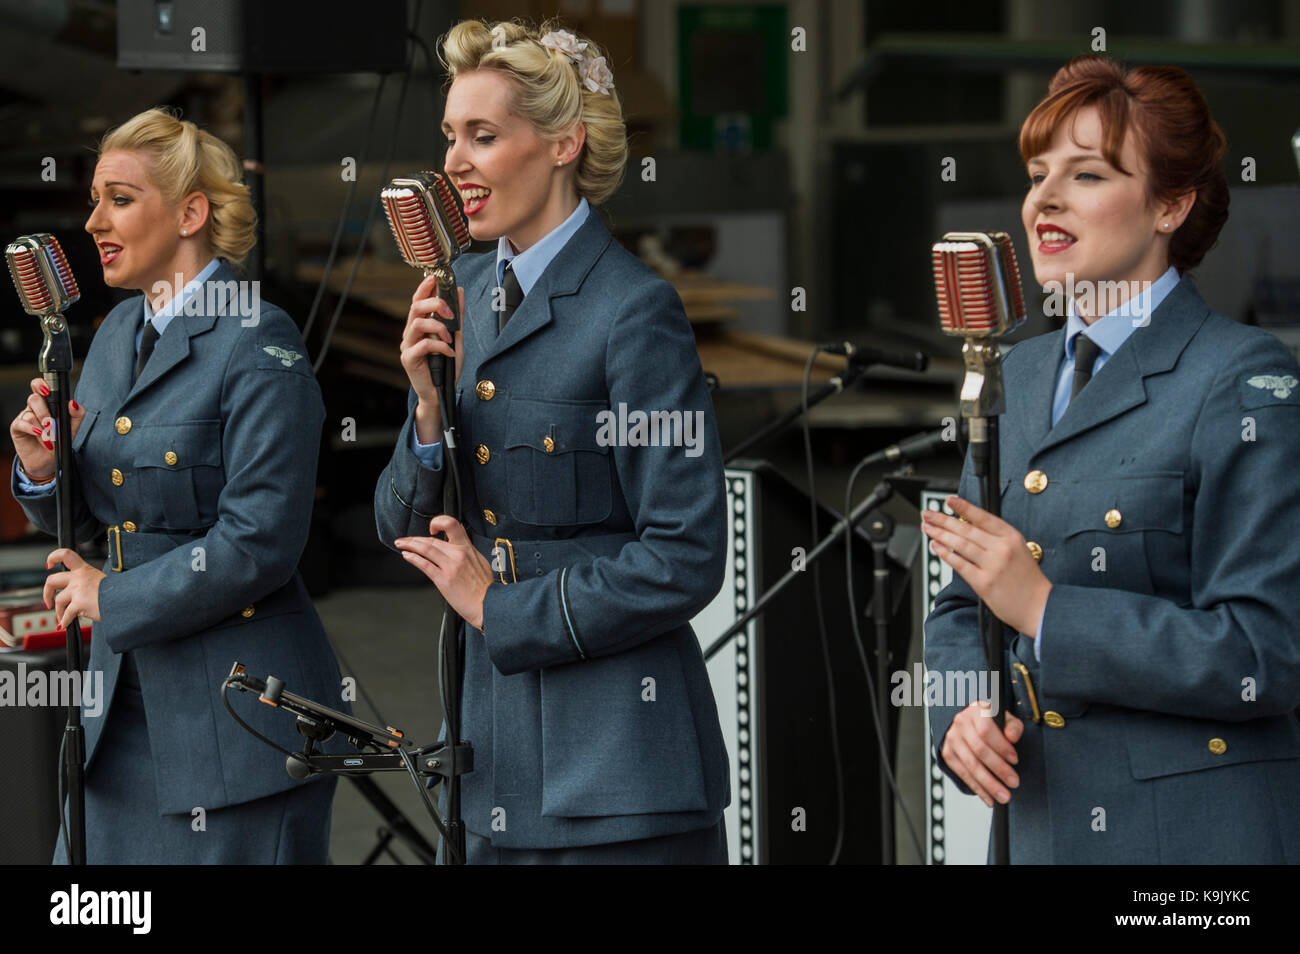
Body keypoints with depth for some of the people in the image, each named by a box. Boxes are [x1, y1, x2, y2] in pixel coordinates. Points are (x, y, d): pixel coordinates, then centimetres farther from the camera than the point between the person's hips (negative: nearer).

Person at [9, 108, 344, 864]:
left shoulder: (258, 343, -14)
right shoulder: (118, 334, 12)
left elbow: (260, 540, -20)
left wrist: (114, 597, -12)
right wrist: (42, 470, -3)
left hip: (238, 714, -8)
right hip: (129, 700, 8)